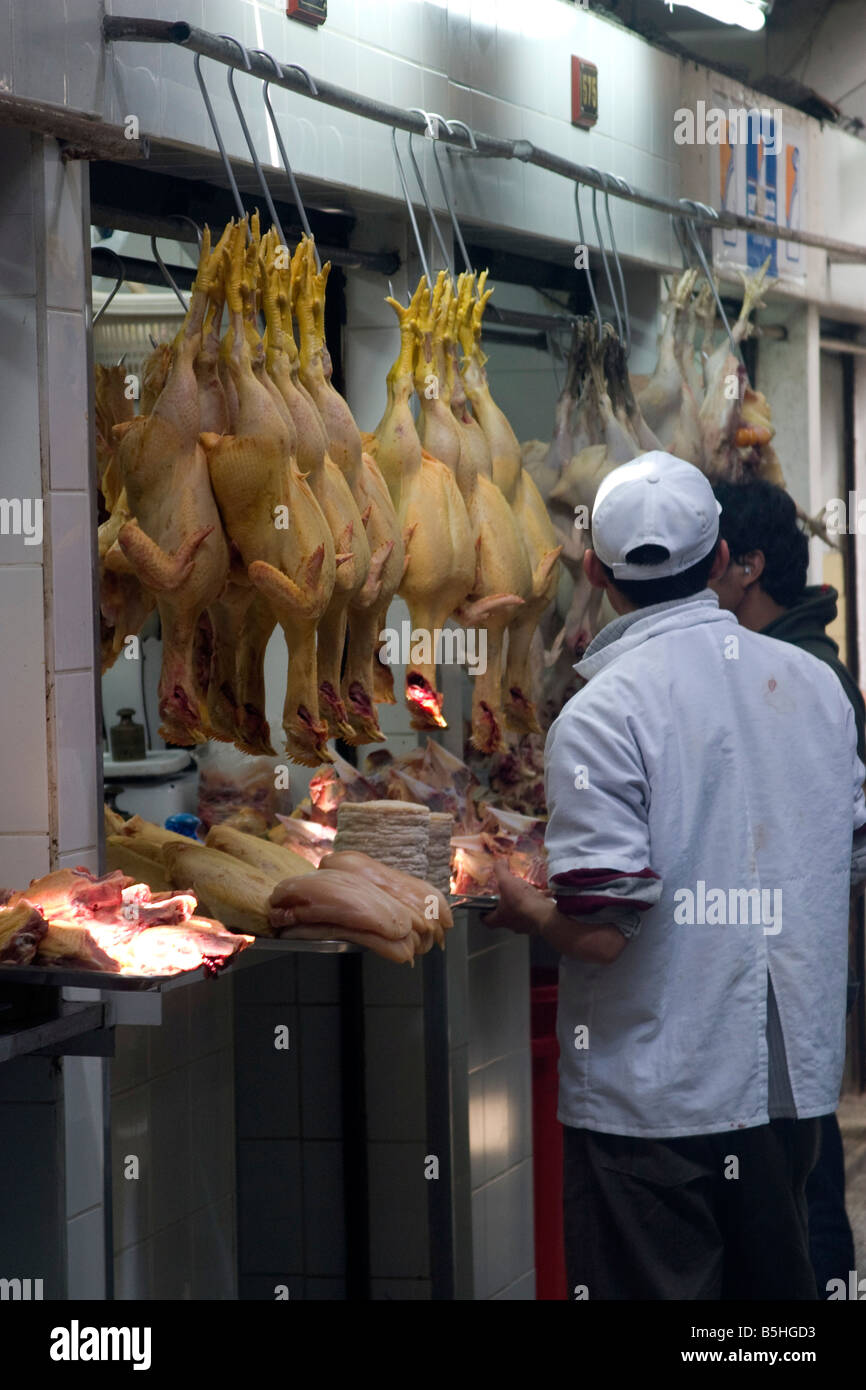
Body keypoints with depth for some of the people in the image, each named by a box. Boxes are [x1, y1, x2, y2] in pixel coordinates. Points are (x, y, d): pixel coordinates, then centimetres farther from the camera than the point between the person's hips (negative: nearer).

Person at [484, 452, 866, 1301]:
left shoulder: (601, 715, -17)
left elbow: (600, 931, -21)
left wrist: (524, 910, 0)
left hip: (654, 1097, -6)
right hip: (792, 1076, 6)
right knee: (773, 1285, 19)